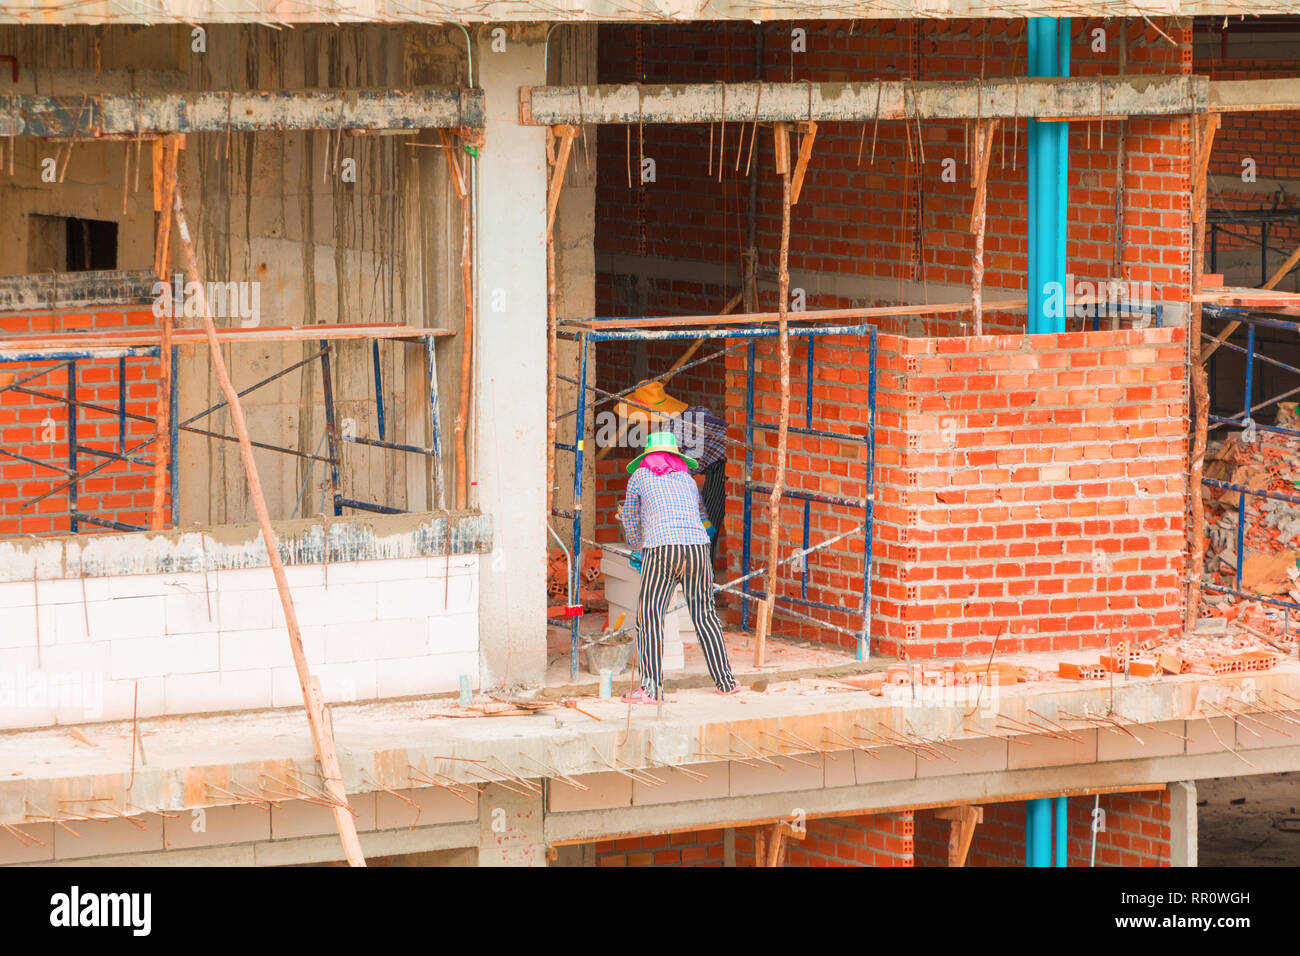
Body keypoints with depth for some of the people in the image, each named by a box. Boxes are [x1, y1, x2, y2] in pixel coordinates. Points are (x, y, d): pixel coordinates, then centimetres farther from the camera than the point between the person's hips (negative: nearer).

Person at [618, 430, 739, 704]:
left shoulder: (640, 476, 20)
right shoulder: (688, 480, 28)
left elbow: (631, 520, 32)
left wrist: (637, 549, 49)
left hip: (660, 548, -3)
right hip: (697, 547, 3)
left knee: (649, 616, -2)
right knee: (704, 615, 12)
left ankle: (650, 688, -8)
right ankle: (725, 681, 17)